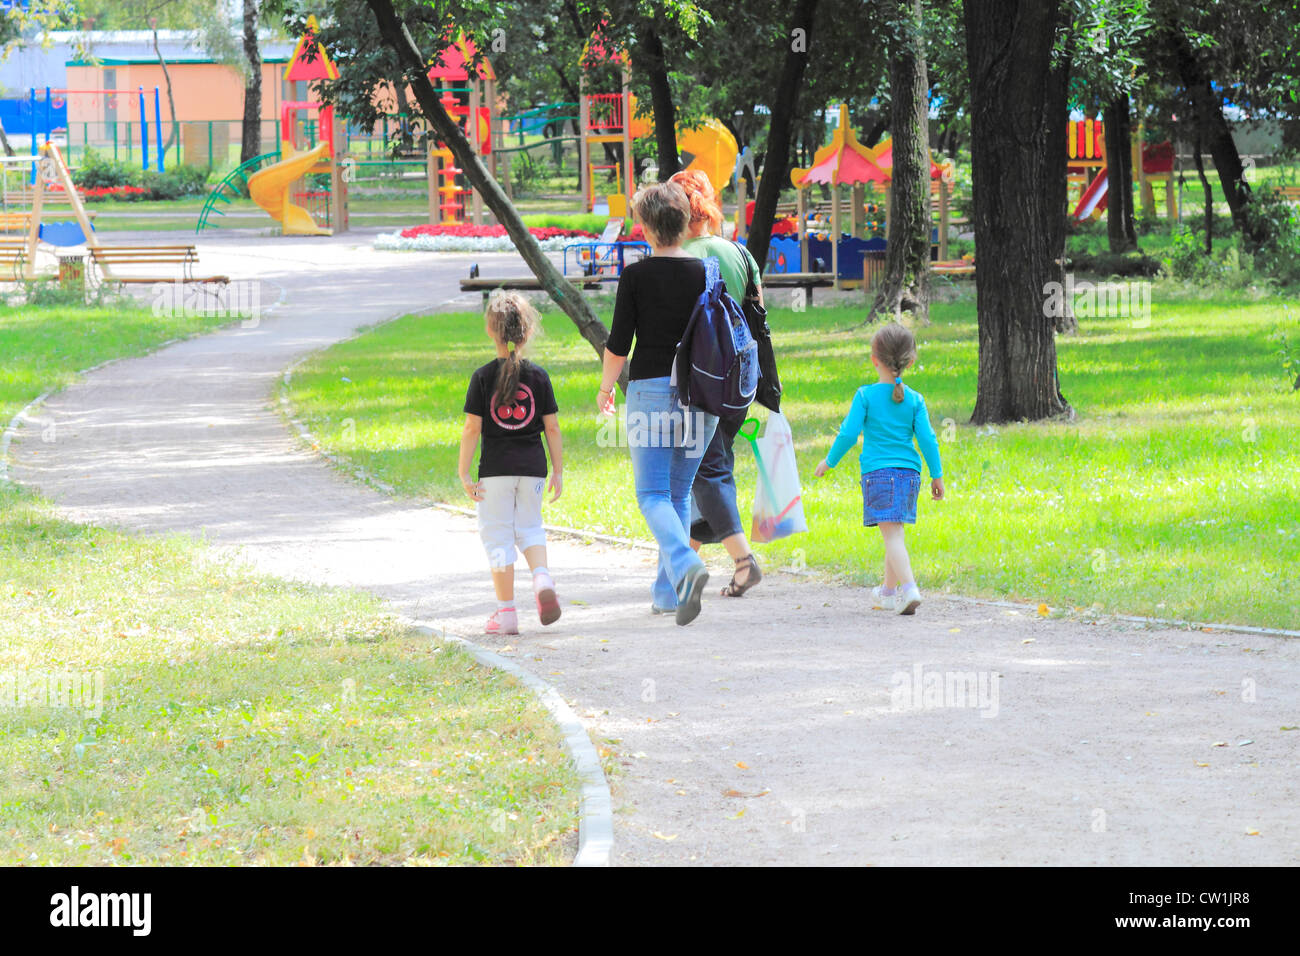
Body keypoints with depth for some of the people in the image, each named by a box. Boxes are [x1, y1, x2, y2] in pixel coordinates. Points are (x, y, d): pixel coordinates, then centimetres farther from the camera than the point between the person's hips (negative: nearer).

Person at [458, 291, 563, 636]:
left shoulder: (483, 377, -7)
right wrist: (558, 470, 9)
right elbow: (552, 427, 1)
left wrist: (464, 473, -1)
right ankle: (542, 576, -11)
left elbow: (472, 429, -8)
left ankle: (506, 612, 5)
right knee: (529, 527, 19)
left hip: (495, 468, -2)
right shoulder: (538, 375, -1)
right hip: (532, 466, 2)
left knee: (497, 535, 6)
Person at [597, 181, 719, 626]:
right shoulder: (705, 273, 1)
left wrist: (605, 388, 12)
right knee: (680, 494, 14)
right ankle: (667, 592, 18)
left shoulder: (636, 276, -8)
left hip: (650, 389, -3)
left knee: (654, 496, -1)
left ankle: (686, 565, -28)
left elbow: (618, 344, -5)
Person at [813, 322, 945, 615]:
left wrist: (829, 461, 9)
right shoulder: (914, 399, 4)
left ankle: (908, 587, -28)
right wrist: (937, 476, 10)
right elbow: (927, 439, 3)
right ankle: (889, 590, 28)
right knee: (894, 533, 18)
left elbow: (848, 434, -5)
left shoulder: (866, 395, -5)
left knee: (892, 534, -12)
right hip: (909, 472, 4)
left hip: (878, 472, -4)